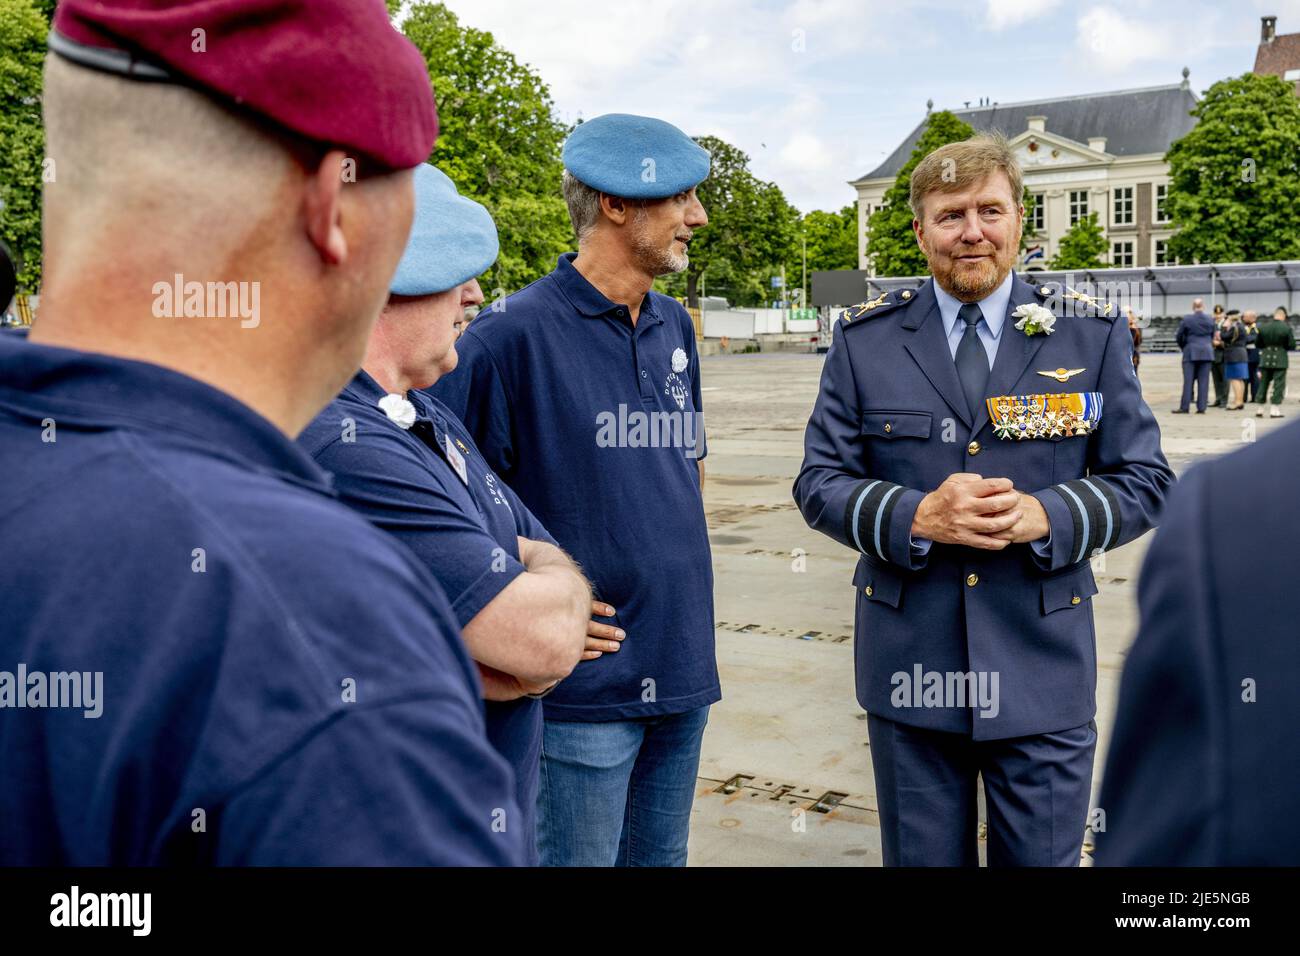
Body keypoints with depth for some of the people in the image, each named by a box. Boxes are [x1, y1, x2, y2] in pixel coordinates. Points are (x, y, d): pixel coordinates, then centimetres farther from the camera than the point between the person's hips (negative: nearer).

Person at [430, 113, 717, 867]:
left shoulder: (675, 327, 9)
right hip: (584, 688, -7)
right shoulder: (514, 333, -13)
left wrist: (683, 562, 13)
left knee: (661, 856, 18)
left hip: (683, 668, 7)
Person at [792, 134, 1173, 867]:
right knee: (922, 857, 14)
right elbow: (820, 483, 1)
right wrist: (916, 516, -18)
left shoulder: (1092, 336, 2)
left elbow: (1144, 481, 1)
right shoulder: (867, 340, 2)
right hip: (910, 670, 1)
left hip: (1043, 673, 0)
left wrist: (1046, 516, -18)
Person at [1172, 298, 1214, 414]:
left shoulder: (1186, 319, -5)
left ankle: (1184, 407, -4)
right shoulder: (1210, 320, 5)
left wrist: (1183, 347, 18)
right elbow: (1213, 336, 13)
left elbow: (1179, 336, 1)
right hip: (1206, 352, 2)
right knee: (1203, 381, 2)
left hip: (1190, 352, -2)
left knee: (1188, 380, -2)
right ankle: (1201, 407, 1)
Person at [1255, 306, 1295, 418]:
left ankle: (1259, 409, 14)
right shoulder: (1287, 328, -10)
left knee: (1263, 383, 11)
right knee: (1278, 384, 2)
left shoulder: (1263, 327, -1)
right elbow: (1292, 345, -9)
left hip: (1265, 359, 3)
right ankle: (1274, 410, -1)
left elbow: (1257, 343, 4)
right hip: (1281, 360, -3)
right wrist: (1283, 346, 9)